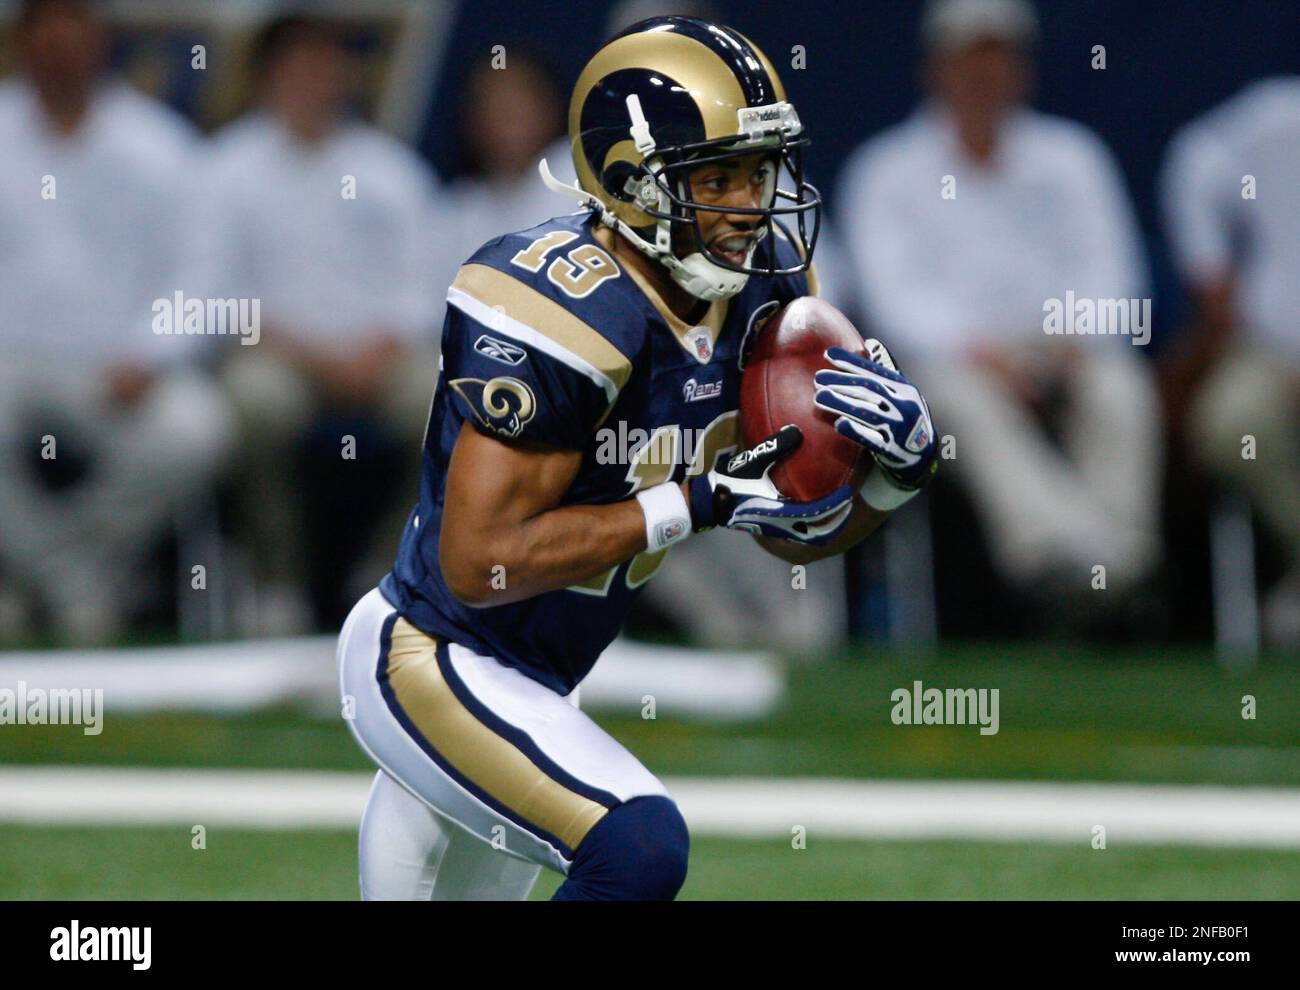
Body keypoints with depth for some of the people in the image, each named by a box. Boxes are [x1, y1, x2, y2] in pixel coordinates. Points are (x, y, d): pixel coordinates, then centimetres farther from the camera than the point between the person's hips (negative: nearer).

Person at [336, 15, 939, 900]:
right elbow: (480, 560, -30)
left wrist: (895, 478, -13)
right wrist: (698, 505, -30)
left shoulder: (759, 291, -1)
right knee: (639, 848, -27)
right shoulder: (566, 315, -27)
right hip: (430, 666, -9)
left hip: (534, 683, 9)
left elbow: (798, 531, 9)